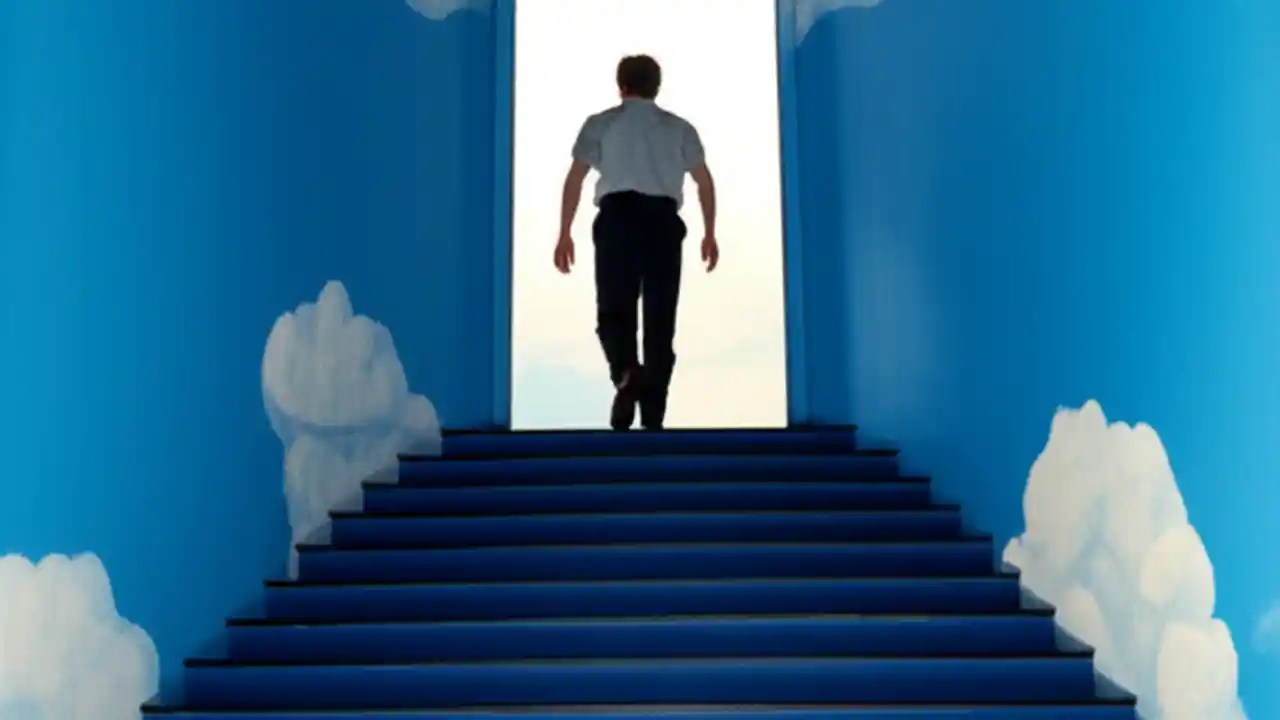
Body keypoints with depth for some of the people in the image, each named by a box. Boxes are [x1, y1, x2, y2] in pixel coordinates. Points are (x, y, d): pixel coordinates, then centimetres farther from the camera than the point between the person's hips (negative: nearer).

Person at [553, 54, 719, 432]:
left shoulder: (600, 123, 11)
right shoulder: (679, 127, 17)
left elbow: (575, 178, 3)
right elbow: (705, 181, 14)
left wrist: (564, 234, 3)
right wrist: (710, 233, 21)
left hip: (617, 217, -1)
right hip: (663, 220, 1)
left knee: (614, 308, 2)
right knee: (660, 316, 4)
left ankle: (625, 374, -29)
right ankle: (653, 414, 1)